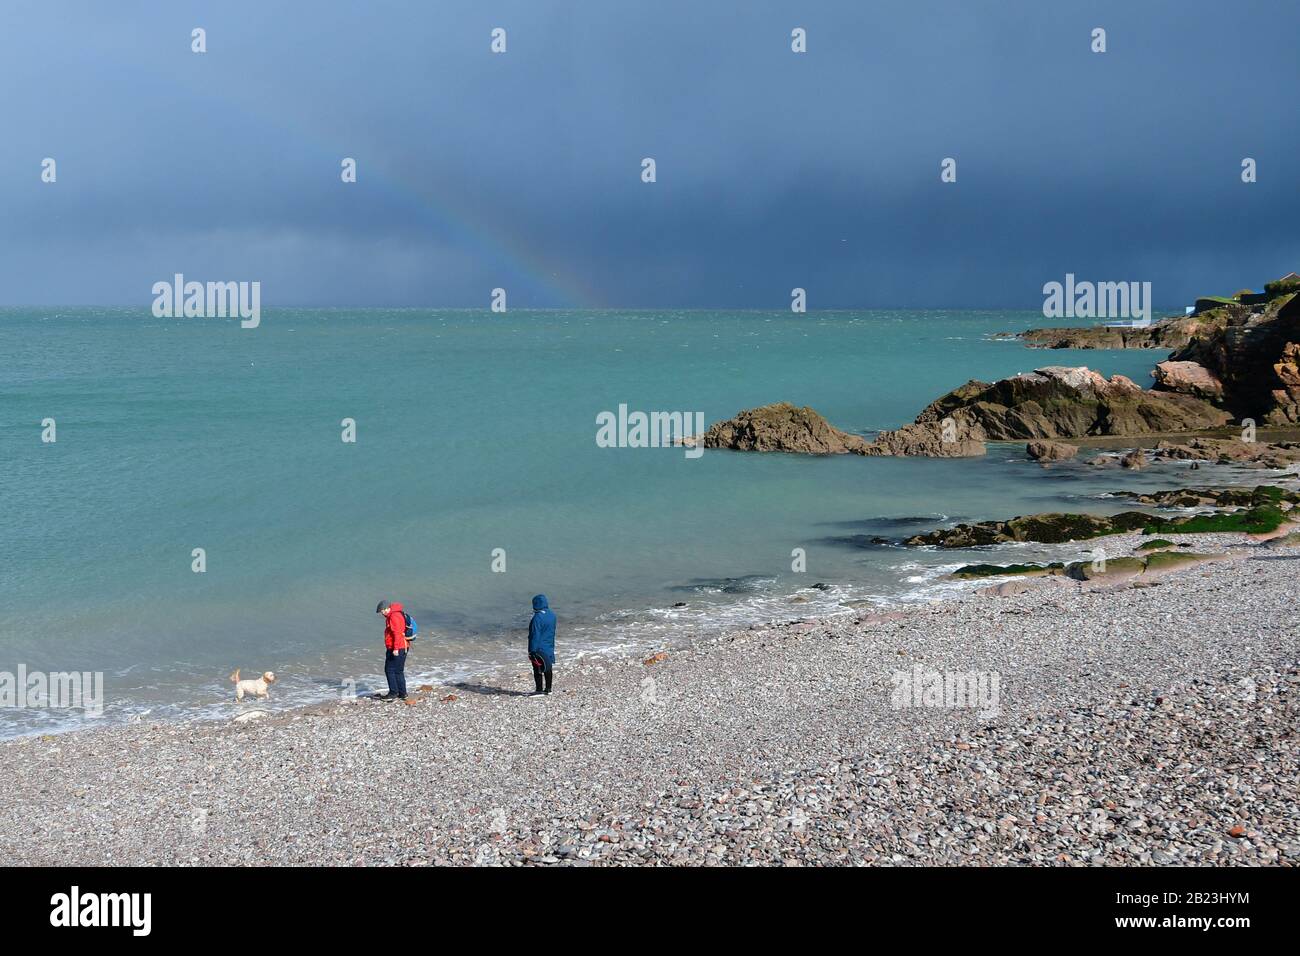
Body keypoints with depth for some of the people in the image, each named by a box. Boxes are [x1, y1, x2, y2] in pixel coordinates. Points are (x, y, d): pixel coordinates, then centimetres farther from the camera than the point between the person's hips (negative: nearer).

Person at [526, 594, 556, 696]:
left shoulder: (537, 618, -22)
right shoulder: (552, 615, 4)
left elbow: (535, 635, -22)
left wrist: (532, 650, -18)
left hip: (538, 648, -8)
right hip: (549, 647, 8)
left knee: (537, 668, 1)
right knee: (548, 668, 15)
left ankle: (539, 689, 4)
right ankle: (548, 689, 23)